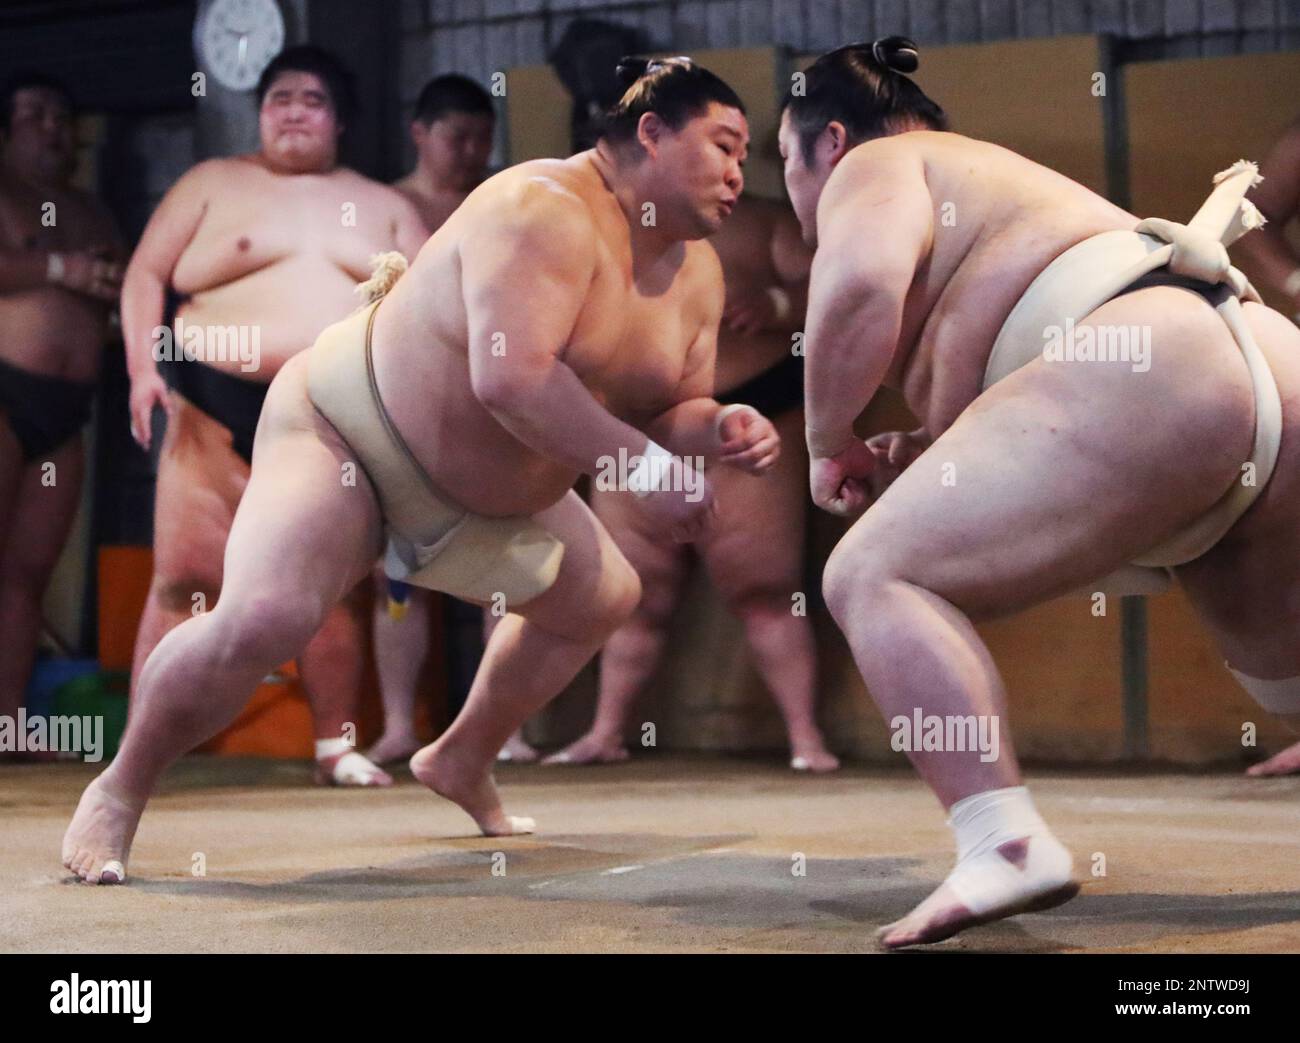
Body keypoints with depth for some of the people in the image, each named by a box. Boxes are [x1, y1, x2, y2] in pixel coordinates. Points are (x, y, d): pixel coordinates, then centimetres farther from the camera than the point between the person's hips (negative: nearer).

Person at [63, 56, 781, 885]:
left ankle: (463, 760, 37)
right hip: (350, 426, -9)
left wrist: (718, 431, -16)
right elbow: (511, 377, -41)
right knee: (262, 619, -27)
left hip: (489, 488, 9)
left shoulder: (697, 272, -2)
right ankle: (122, 790, -5)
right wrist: (644, 465, -39)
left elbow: (665, 409, 7)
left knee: (605, 597, 19)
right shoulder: (543, 211, -30)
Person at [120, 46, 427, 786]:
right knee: (186, 576, -9)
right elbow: (146, 275, 6)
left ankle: (337, 745, 7)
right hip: (221, 407, -2)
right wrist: (144, 365, -8)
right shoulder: (212, 185, 11)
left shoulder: (384, 207, 17)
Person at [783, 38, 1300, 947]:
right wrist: (922, 461, 24)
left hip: (1146, 374, -9)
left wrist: (829, 443, 2)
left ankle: (1005, 843, -23)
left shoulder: (875, 167, 12)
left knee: (878, 577, -8)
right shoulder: (993, 182, 38)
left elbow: (861, 283, -11)